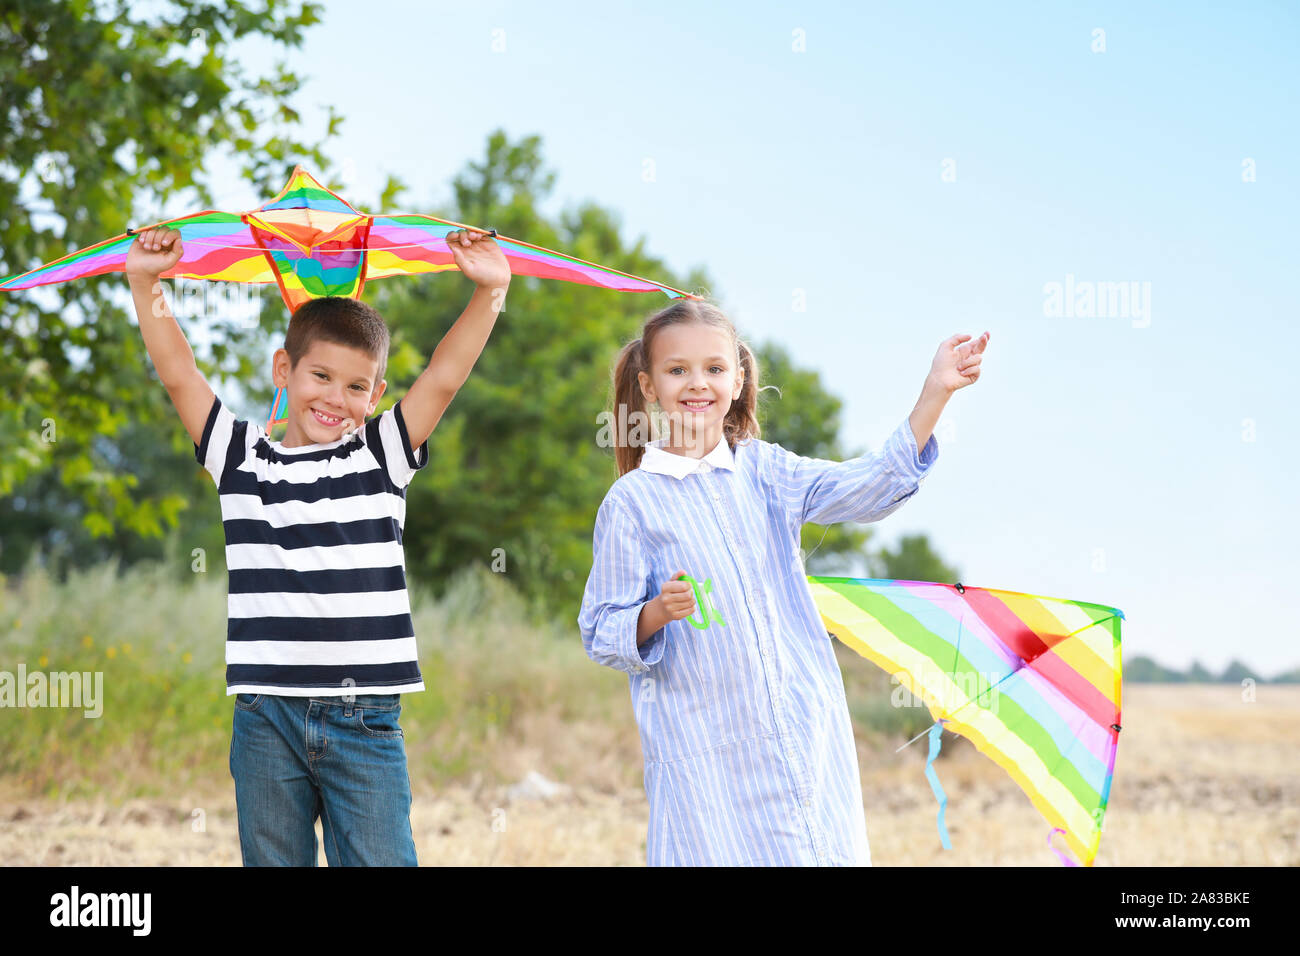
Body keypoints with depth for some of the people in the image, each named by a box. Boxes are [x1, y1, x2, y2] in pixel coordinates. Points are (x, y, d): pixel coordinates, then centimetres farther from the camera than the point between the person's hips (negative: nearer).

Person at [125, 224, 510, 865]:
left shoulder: (381, 458, 6)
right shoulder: (243, 459, 7)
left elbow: (444, 378, -1)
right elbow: (179, 373, 4)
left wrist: (488, 292, -11)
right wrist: (146, 283, -3)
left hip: (365, 716, -1)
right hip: (266, 715, 1)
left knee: (380, 861, -1)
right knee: (272, 861, 8)